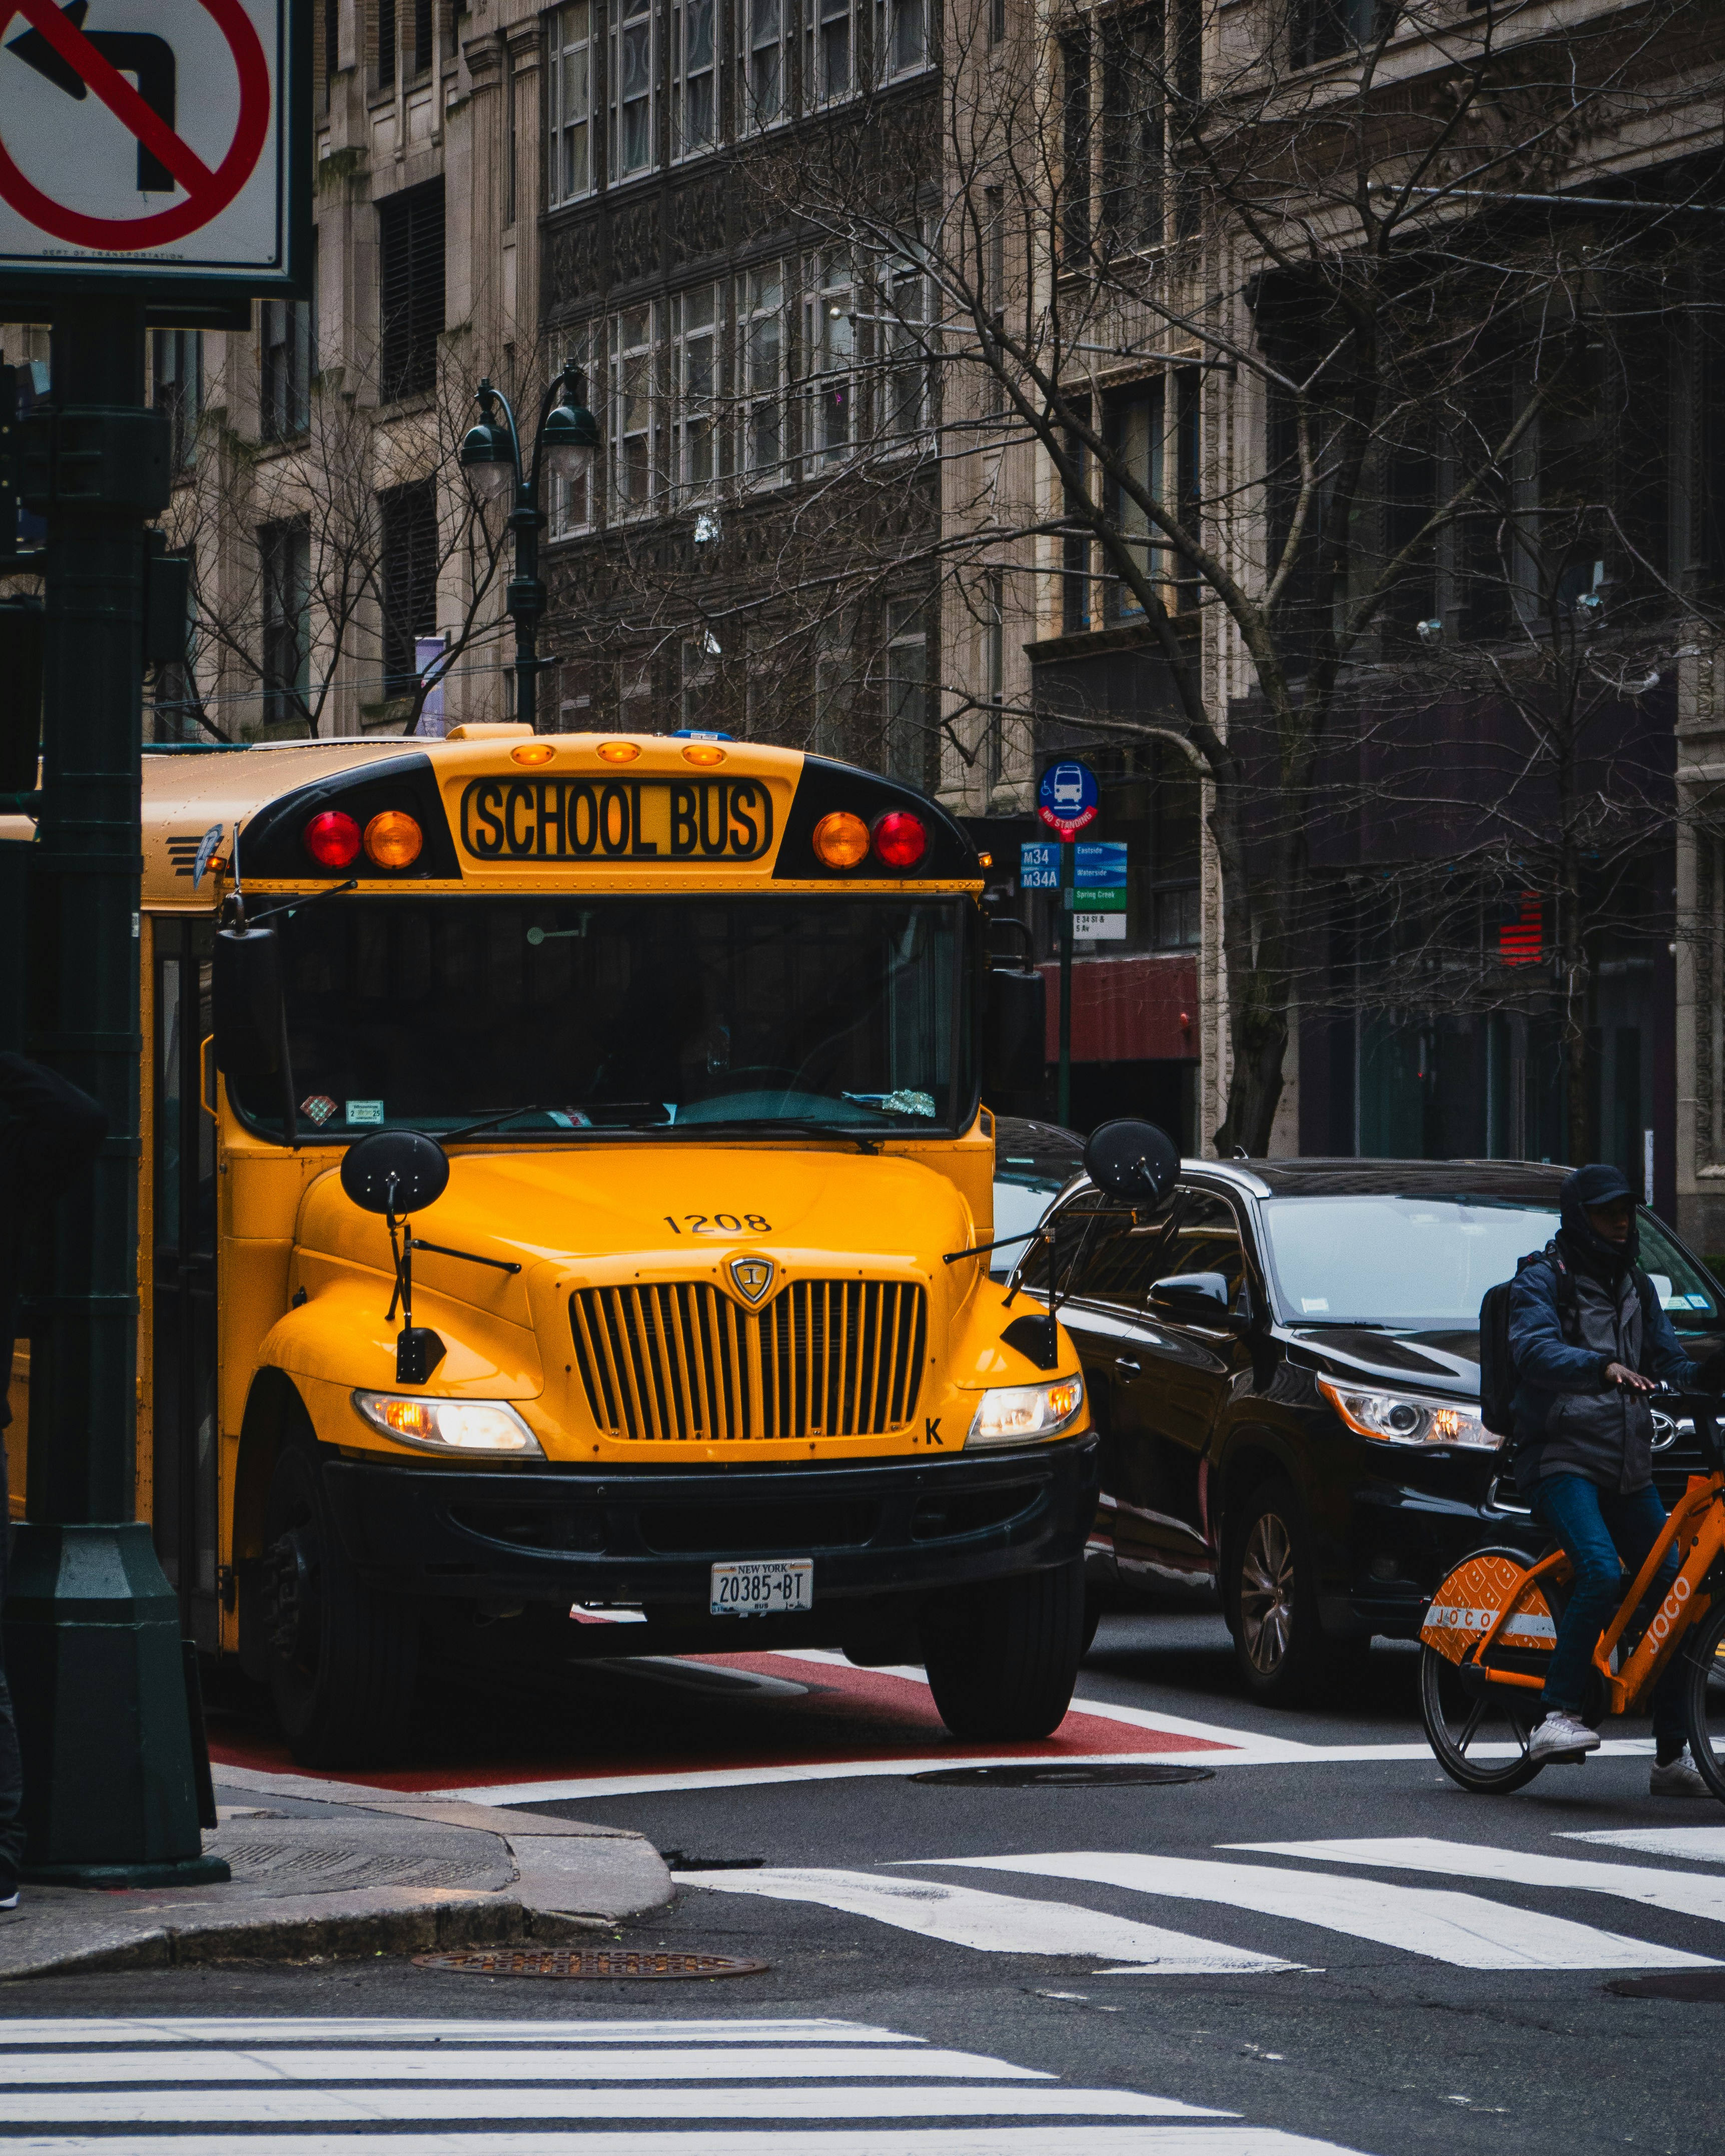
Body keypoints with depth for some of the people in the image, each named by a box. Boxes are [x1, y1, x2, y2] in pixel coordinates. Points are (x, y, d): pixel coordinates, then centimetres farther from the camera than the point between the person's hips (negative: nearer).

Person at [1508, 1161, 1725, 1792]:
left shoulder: (1636, 1285, 18)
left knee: (1673, 1590, -2)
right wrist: (1603, 1367, -40)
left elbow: (1667, 1360, 16)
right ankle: (1557, 1715, -24)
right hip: (1560, 1460, -7)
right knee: (1601, 1573, -30)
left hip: (1628, 1467, 7)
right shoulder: (1542, 1280, -3)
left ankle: (1671, 1757, 5)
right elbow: (1535, 1350, -22)